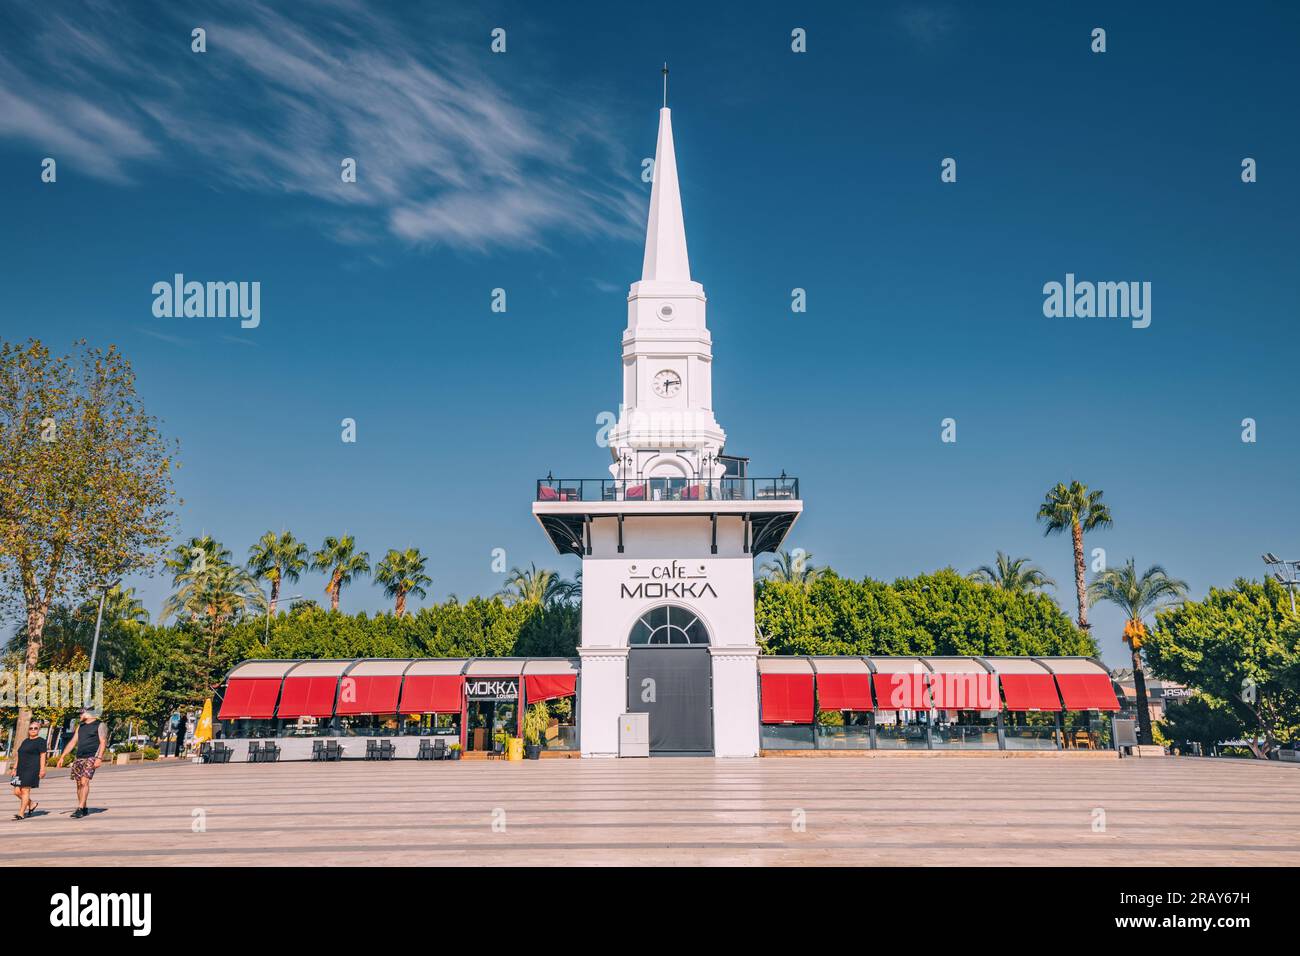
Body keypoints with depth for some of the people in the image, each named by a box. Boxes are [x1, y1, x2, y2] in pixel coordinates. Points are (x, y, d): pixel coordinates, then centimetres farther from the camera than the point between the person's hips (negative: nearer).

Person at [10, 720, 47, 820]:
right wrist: (15, 768, 17)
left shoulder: (40, 741, -3)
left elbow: (42, 756, -9)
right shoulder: (25, 741, 20)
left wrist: (42, 769, -16)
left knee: (25, 790, -10)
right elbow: (20, 756, 23)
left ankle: (21, 814, -5)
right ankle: (32, 803, 23)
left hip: (32, 770, -8)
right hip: (21, 769, 8)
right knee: (17, 791, 3)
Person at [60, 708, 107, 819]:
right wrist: (62, 756, 13)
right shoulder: (80, 726, 20)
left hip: (91, 758, -7)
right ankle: (84, 810, 13)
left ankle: (80, 809, -20)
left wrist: (99, 758, -19)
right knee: (79, 784, 5)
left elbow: (103, 742, -9)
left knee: (84, 781, -17)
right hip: (79, 758, 7)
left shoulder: (99, 725, -1)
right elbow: (73, 742, 21)